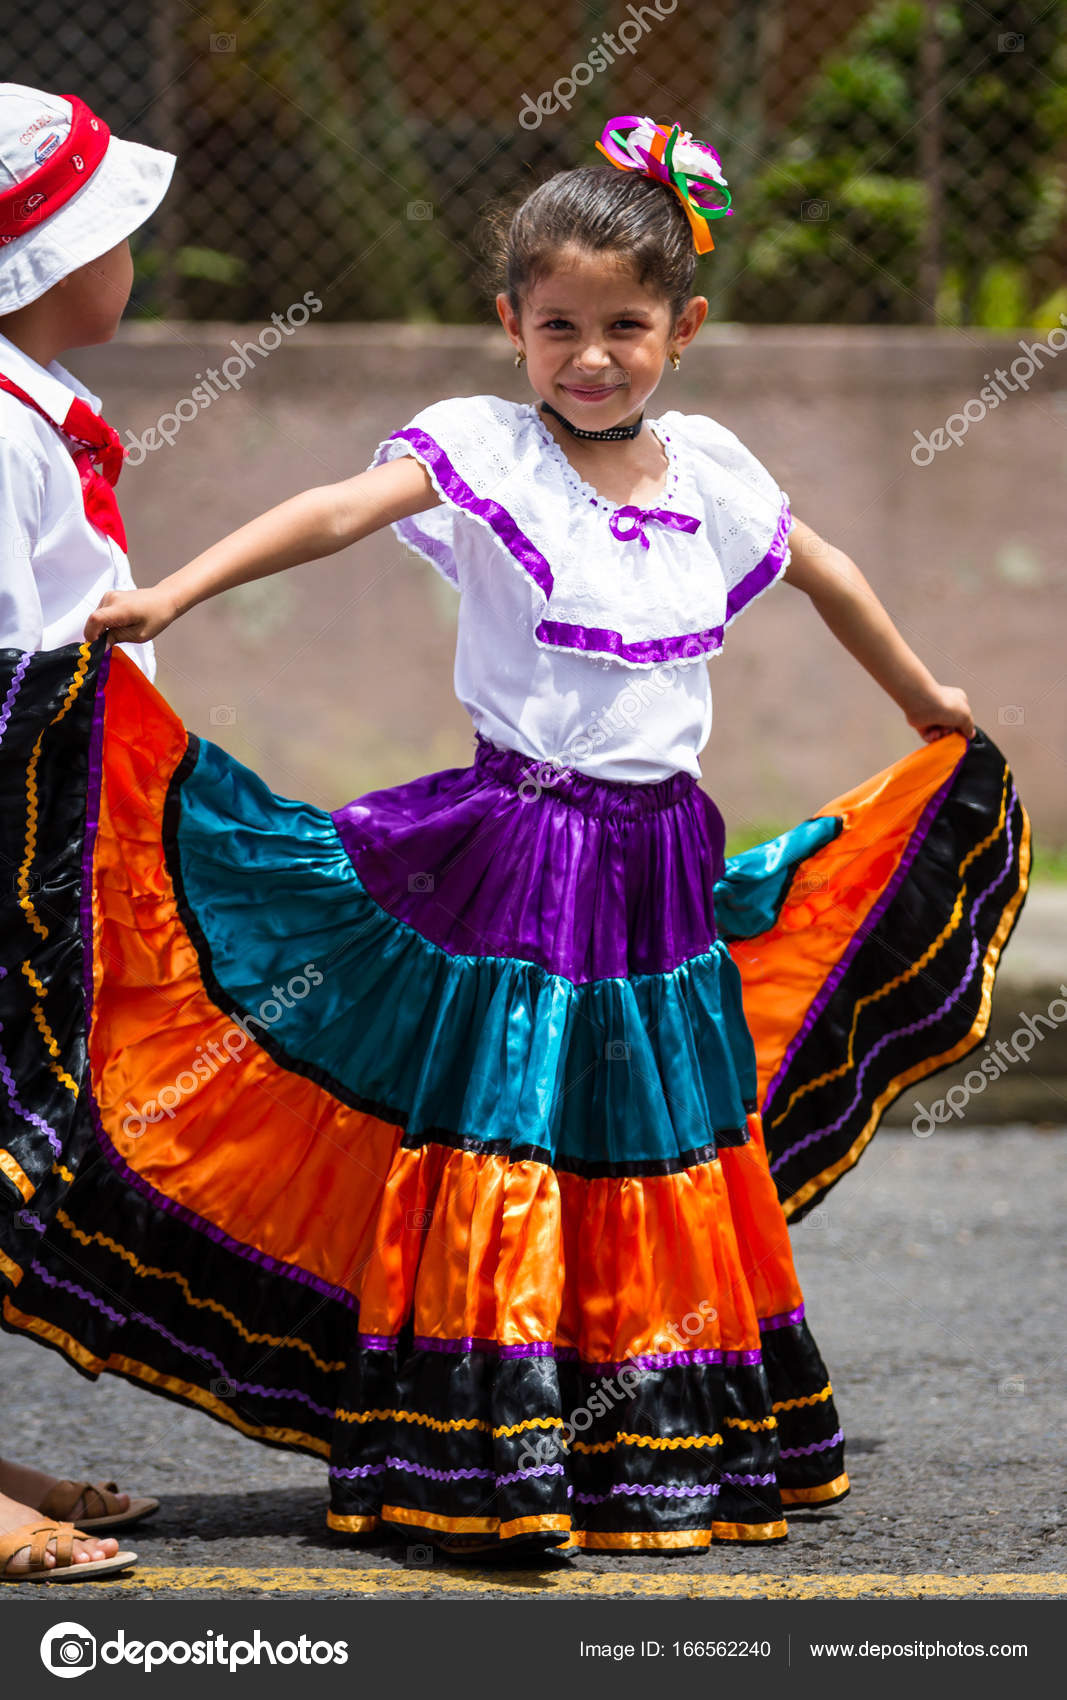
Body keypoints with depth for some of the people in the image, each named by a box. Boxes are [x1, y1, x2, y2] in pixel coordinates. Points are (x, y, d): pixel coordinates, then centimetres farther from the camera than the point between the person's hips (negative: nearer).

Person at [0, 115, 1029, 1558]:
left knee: (674, 1146, 11)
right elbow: (341, 510, -26)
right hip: (513, 861, -5)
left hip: (663, 868, 5)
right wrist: (174, 592, -40)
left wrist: (928, 704, 38)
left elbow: (824, 573, 25)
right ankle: (482, 1463, -1)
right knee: (503, 1133, -7)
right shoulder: (483, 449, -8)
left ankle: (670, 1458, 23)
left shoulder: (709, 471, 7)